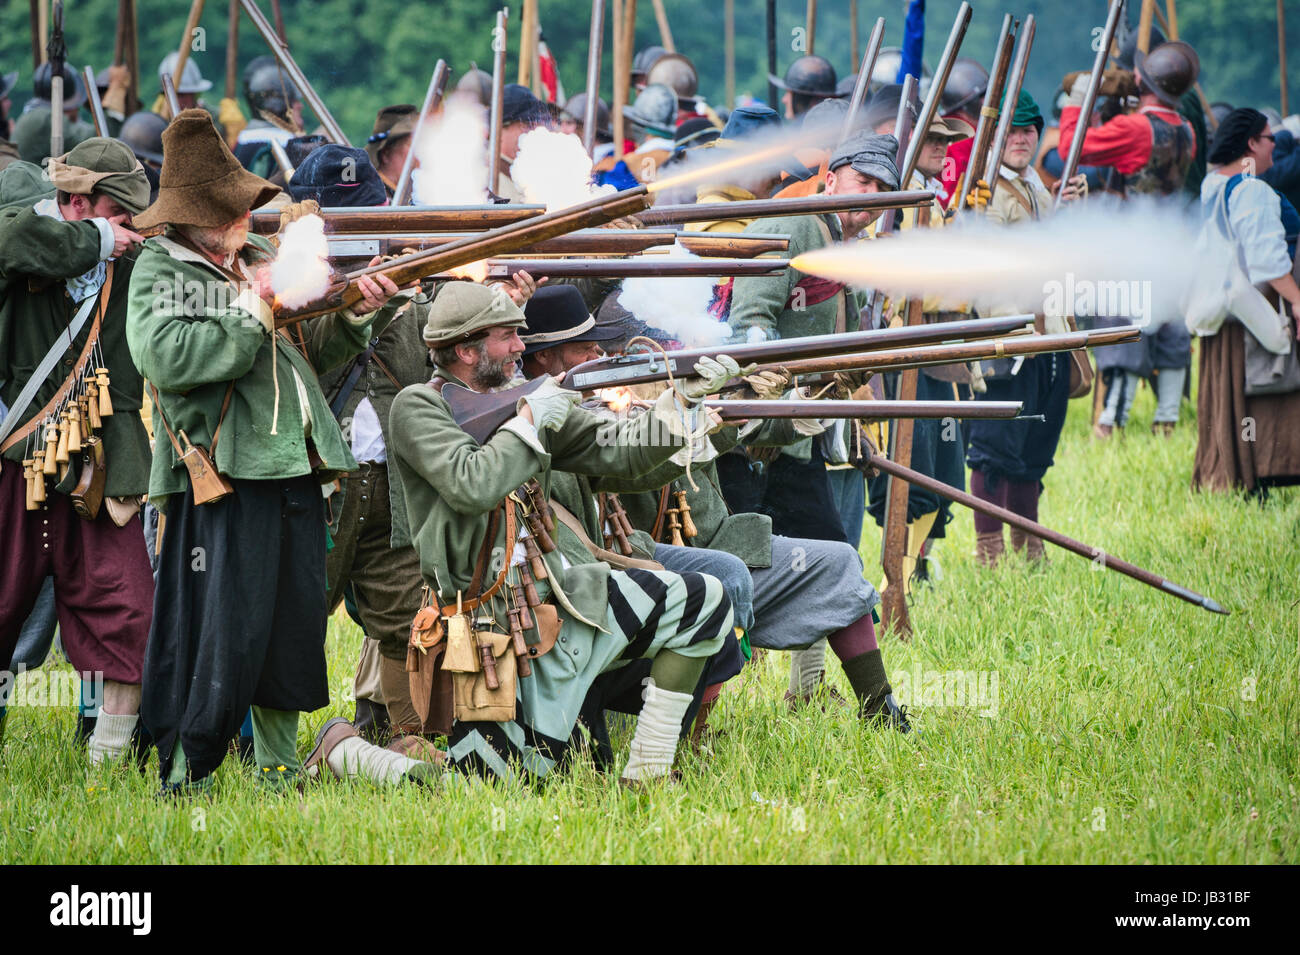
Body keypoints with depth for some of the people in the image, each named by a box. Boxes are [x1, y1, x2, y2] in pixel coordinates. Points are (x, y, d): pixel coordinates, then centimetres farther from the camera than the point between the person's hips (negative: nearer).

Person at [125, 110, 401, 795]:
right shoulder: (159, 269, -3)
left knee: (295, 626, 10)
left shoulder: (260, 261, 19)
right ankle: (183, 781, -2)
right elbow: (164, 359, -21)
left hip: (294, 469, 7)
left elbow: (311, 355, 22)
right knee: (222, 635, -10)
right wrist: (254, 314, -17)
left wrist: (353, 317, 4)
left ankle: (279, 774, 19)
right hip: (221, 476, -7)